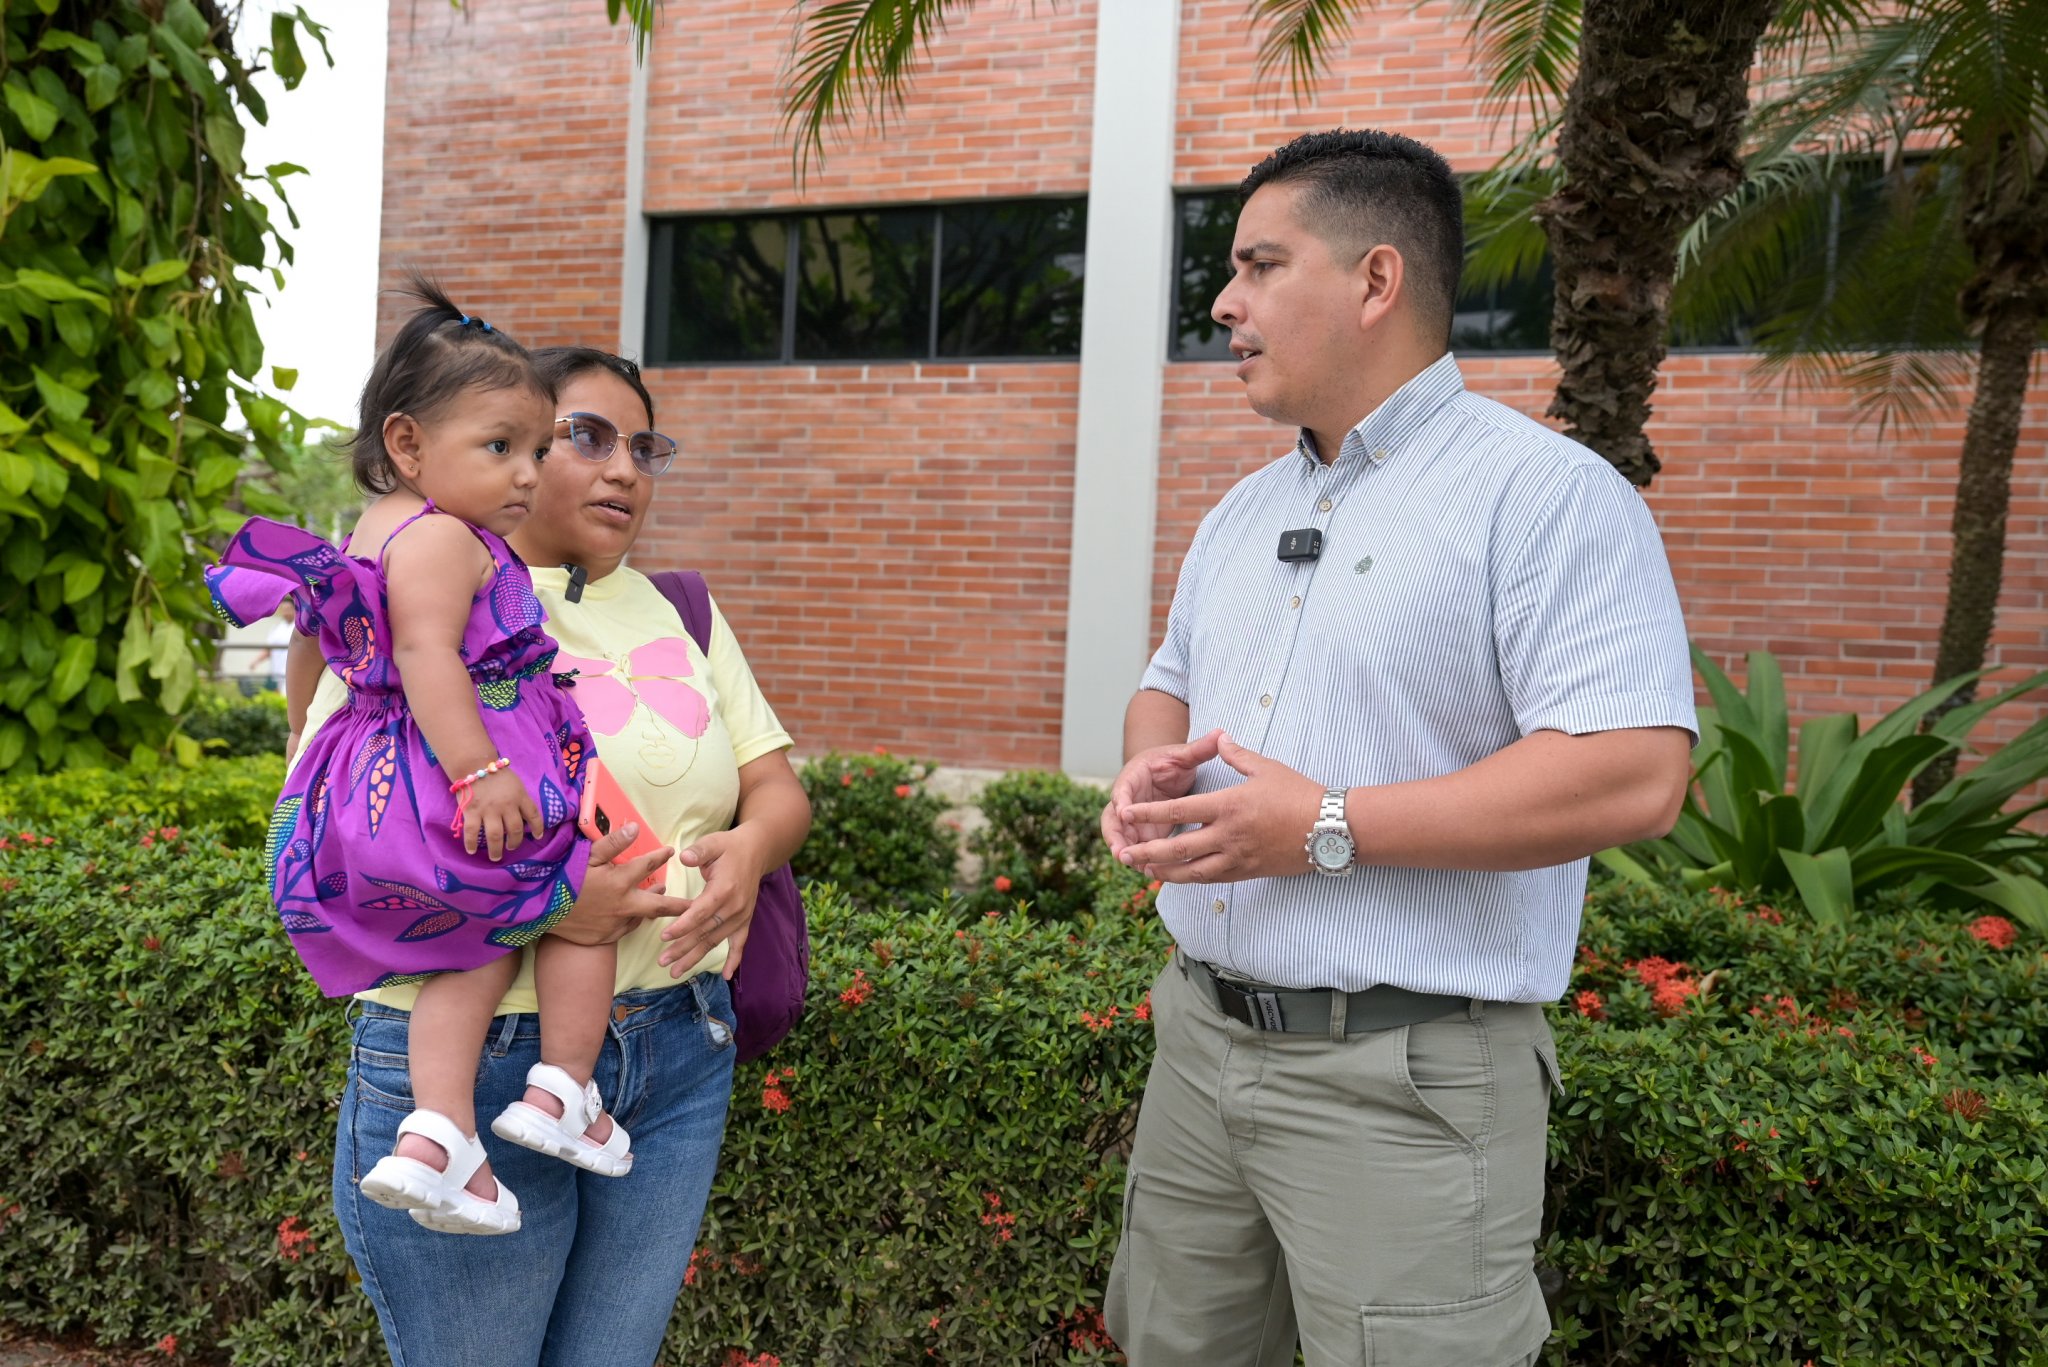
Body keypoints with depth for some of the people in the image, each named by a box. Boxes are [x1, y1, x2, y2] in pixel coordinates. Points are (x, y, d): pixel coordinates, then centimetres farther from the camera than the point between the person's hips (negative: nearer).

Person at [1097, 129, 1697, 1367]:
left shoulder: (1544, 493, -12)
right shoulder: (1244, 511, 13)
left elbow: (1637, 778, -22)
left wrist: (1328, 829, -23)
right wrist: (1149, 770, -1)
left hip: (1407, 1078, -7)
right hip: (1200, 1034, 8)